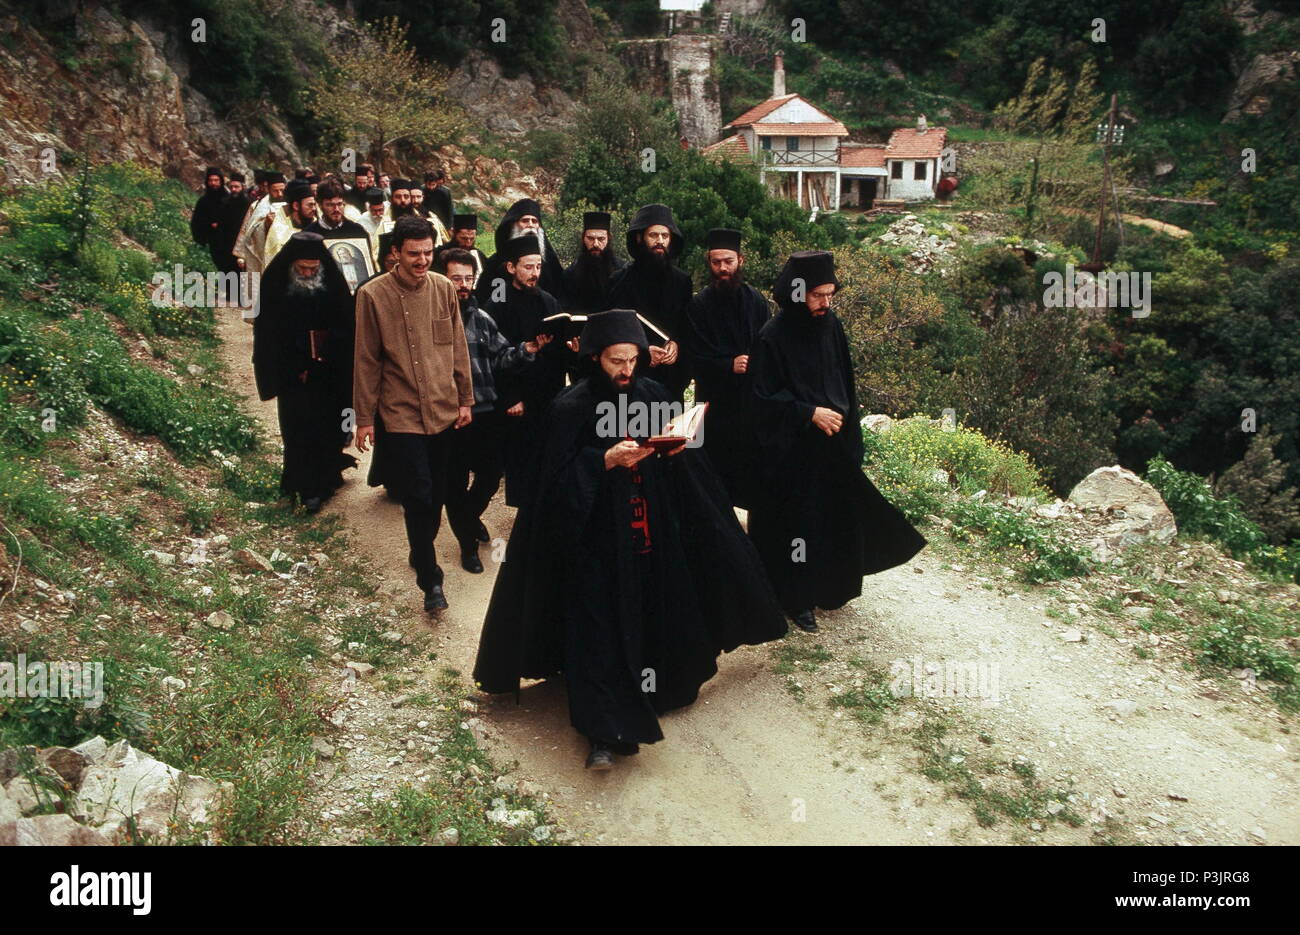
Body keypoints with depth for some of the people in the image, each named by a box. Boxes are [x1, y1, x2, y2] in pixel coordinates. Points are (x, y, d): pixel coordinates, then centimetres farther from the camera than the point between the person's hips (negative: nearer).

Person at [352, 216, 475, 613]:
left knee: (437, 494, 13)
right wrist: (364, 417, -3)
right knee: (419, 498, -4)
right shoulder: (372, 295, -7)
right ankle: (430, 579, 7)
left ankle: (420, 552, 36)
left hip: (443, 409, 4)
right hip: (401, 414, -4)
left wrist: (465, 398, 9)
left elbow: (459, 348, 9)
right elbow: (367, 361, -4)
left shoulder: (444, 288, 2)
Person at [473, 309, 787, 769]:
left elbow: (676, 452, 14)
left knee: (658, 612, 14)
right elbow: (558, 476, -13)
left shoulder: (652, 395, 5)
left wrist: (676, 448, -8)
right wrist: (607, 460, -25)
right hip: (597, 539, -5)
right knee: (599, 628, -8)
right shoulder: (572, 407, -10)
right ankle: (604, 732, -6)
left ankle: (662, 680, 38)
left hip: (655, 533, 5)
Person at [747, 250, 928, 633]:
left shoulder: (831, 327, 2)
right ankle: (797, 599, 16)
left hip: (834, 443, 6)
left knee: (837, 515, 12)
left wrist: (846, 422, 9)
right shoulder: (773, 337, -16)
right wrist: (810, 414, -20)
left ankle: (830, 587, 30)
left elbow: (846, 384, 13)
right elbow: (765, 398, -15)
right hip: (792, 449, -6)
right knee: (798, 520, 1)